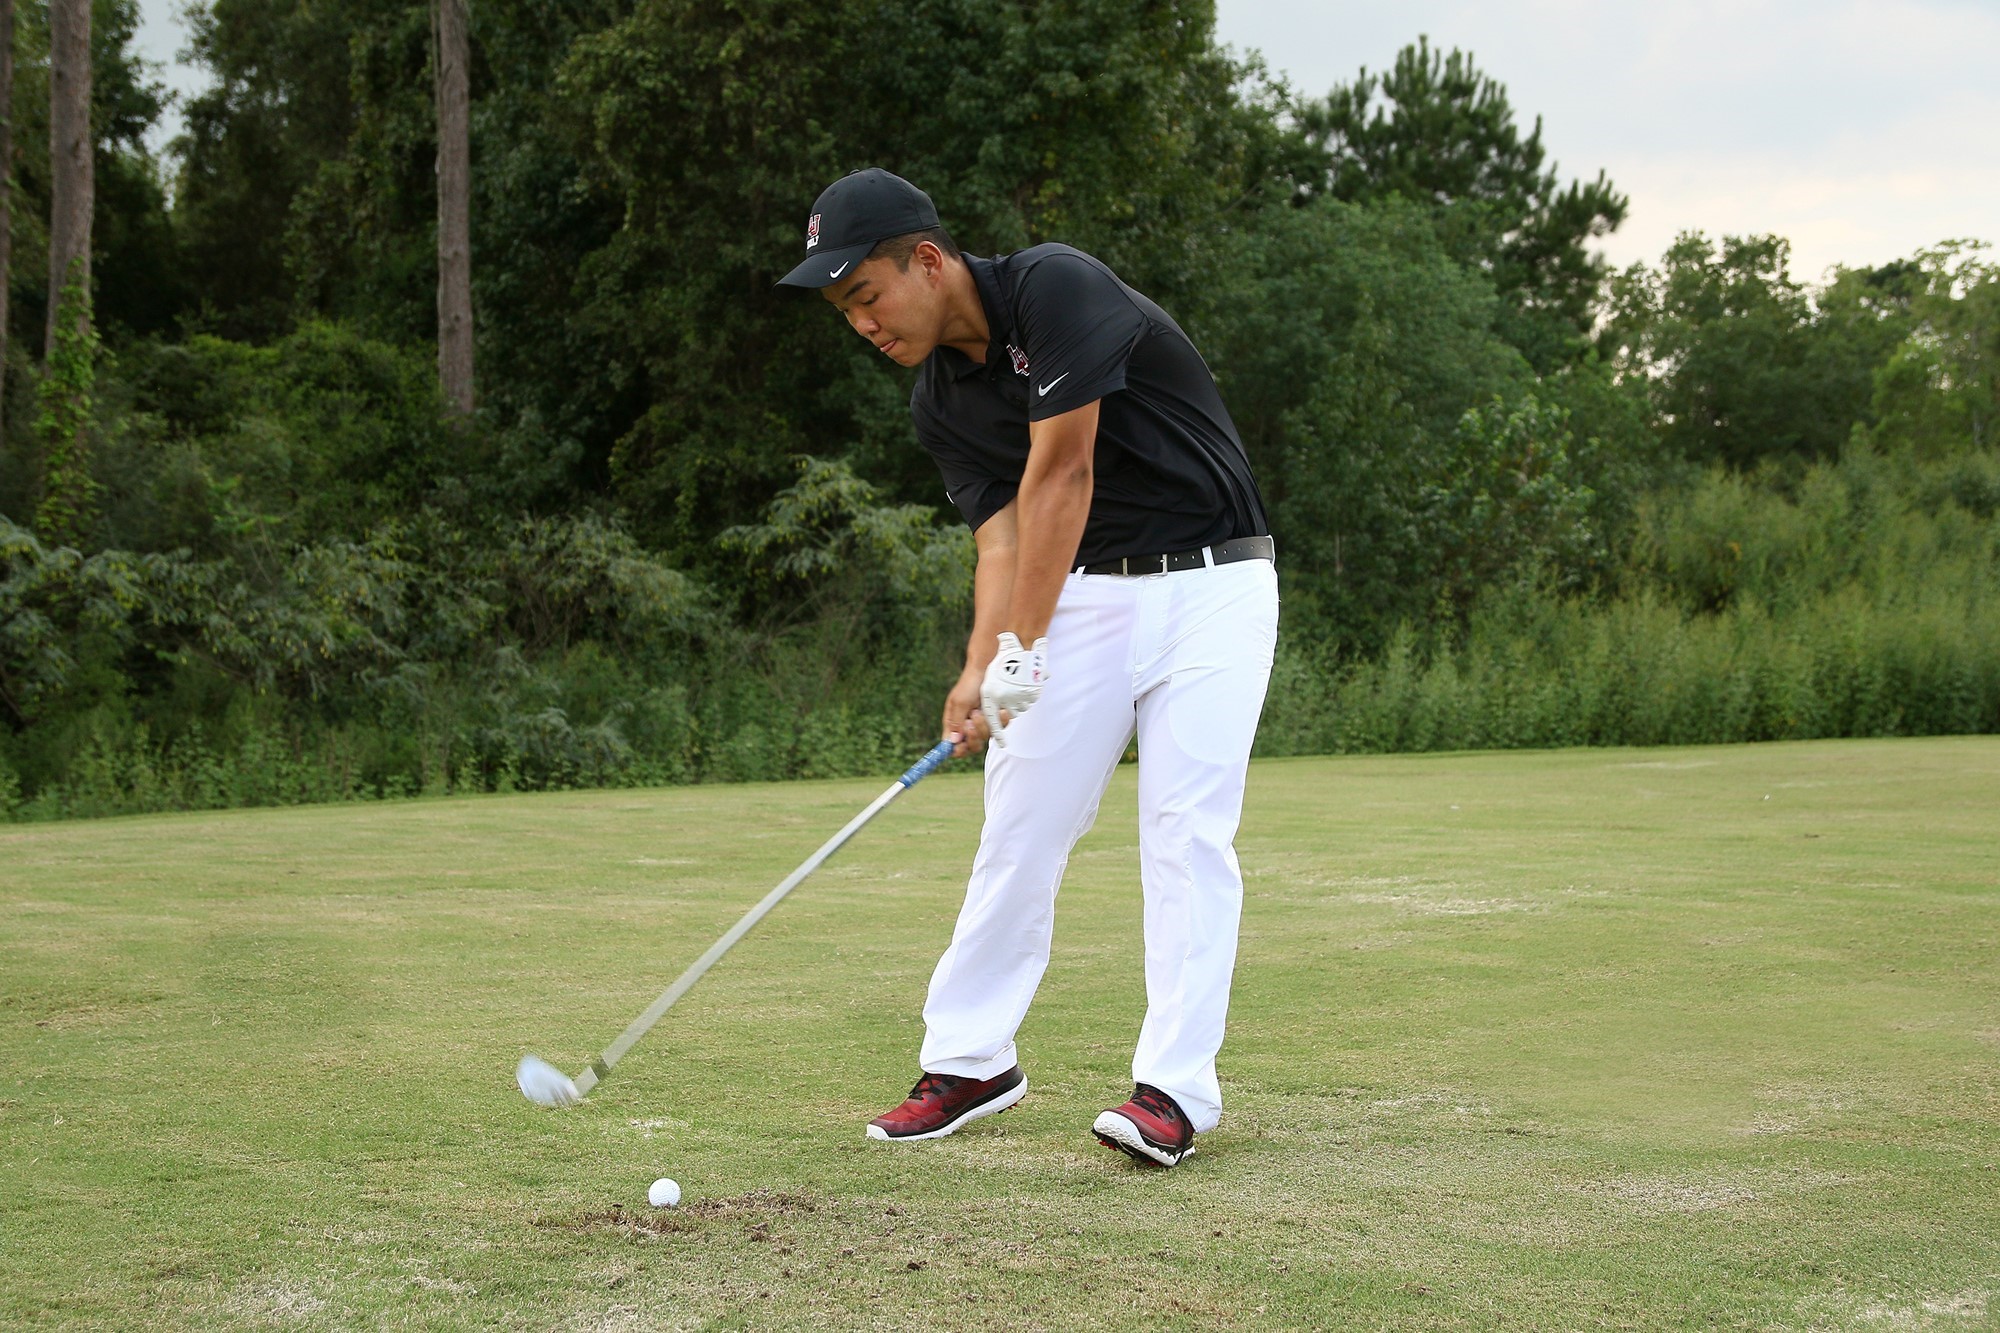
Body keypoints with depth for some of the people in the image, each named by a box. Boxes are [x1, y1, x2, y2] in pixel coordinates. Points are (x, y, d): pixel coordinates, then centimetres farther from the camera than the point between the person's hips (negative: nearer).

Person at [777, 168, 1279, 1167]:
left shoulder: (1054, 288, -18)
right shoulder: (939, 405, 4)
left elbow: (1060, 477, -23)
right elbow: (1002, 540, -3)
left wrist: (1024, 651, -23)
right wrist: (980, 672, -21)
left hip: (1209, 586, -6)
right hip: (1086, 593, 7)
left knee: (1186, 829, -11)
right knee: (1021, 823, 4)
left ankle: (1175, 1087, -10)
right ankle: (970, 1062, 15)